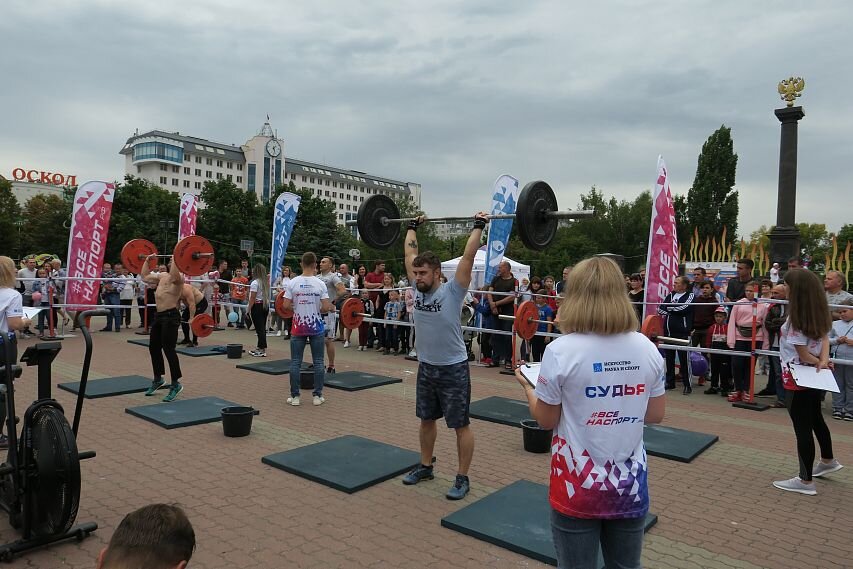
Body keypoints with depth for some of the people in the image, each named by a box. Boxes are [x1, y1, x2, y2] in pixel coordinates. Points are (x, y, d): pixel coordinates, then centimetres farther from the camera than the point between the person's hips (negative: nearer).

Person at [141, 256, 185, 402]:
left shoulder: (178, 277, -10)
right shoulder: (162, 275, 17)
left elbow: (174, 275, -35)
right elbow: (144, 277, 28)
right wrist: (147, 260, 28)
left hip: (171, 316, -9)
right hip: (159, 315, 9)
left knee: (168, 349, -9)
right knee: (153, 348, 15)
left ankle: (176, 384, 1)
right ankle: (158, 379, 32)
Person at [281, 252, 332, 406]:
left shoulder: (293, 282, -5)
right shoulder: (320, 283, -8)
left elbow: (285, 306, -7)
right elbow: (326, 307, -11)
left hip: (298, 327, 1)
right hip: (317, 328, -1)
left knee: (295, 362, 7)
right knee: (318, 362, 8)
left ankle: (294, 396, 10)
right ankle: (317, 395, 10)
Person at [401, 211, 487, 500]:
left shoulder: (452, 291, -16)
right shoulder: (418, 289, -1)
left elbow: (468, 256, -21)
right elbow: (410, 252, 7)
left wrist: (478, 226, -18)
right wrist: (413, 227, 14)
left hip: (453, 369, -6)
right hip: (426, 367, 7)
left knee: (460, 425, 5)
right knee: (426, 419, 19)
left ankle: (462, 478, 15)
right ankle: (425, 466, 36)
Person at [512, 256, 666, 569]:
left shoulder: (561, 351, -17)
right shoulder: (647, 349, -5)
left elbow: (546, 419, -8)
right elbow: (655, 415, 4)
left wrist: (527, 386, 9)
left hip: (578, 486, -3)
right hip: (630, 485, 4)